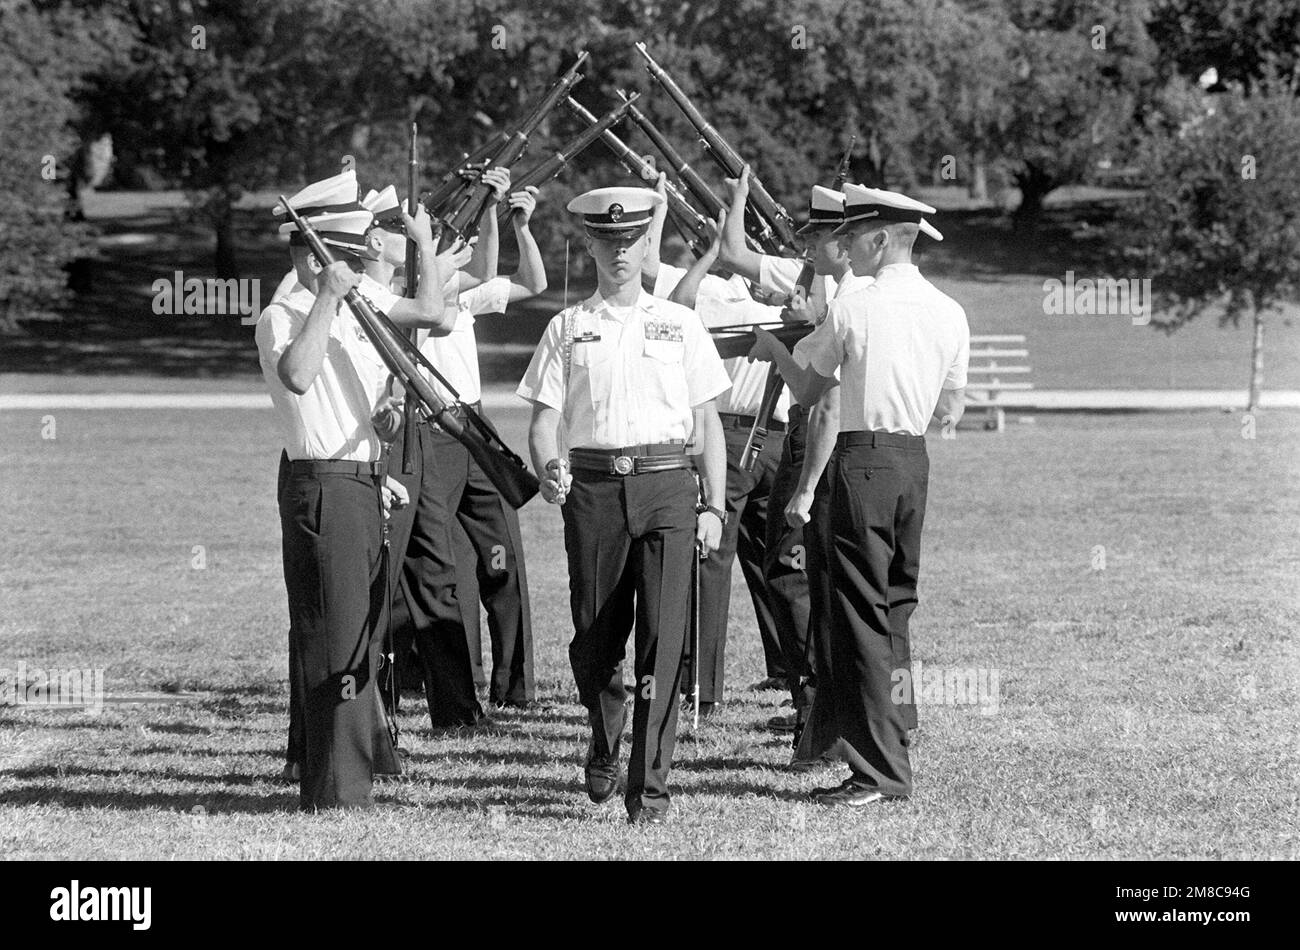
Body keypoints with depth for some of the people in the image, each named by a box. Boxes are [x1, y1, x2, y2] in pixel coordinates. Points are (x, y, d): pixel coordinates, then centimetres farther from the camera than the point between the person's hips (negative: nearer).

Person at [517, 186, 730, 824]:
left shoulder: (679, 325, 12)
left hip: (666, 485, -1)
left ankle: (649, 787, -11)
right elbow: (544, 419, 6)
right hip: (592, 485, 1)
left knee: (662, 637, -11)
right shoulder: (567, 329, 11)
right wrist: (548, 470, -15)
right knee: (595, 639, 4)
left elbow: (707, 423, 13)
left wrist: (714, 508, 5)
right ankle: (604, 747, 32)